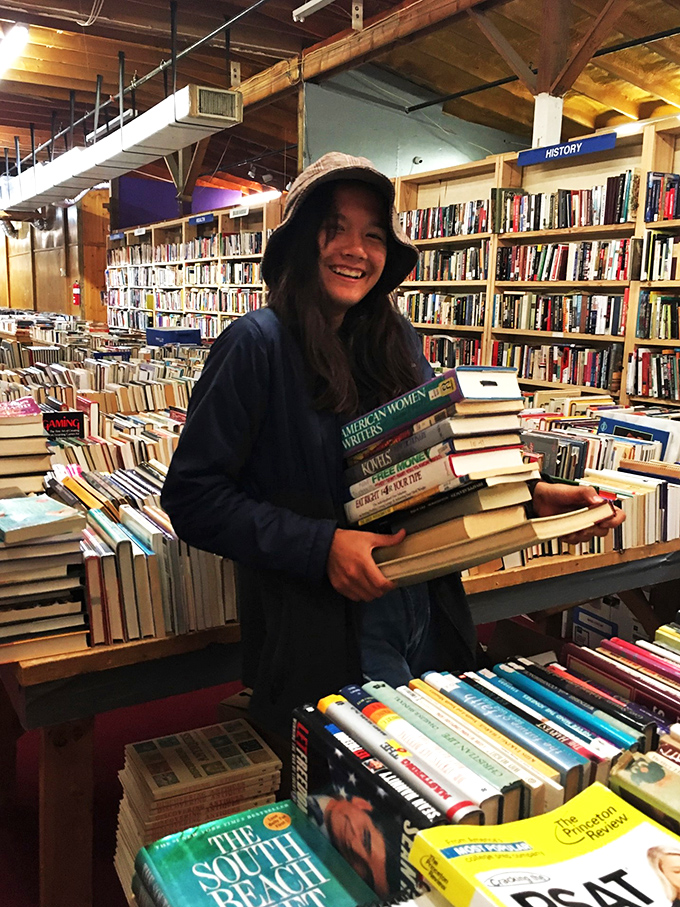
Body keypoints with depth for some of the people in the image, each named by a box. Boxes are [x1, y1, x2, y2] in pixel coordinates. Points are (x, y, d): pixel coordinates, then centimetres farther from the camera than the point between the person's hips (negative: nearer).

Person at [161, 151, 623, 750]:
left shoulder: (398, 341, 5)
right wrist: (321, 546, -24)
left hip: (432, 626, 6)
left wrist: (530, 498, -3)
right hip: (325, 636, -6)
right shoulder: (260, 344, -13)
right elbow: (192, 495, -16)